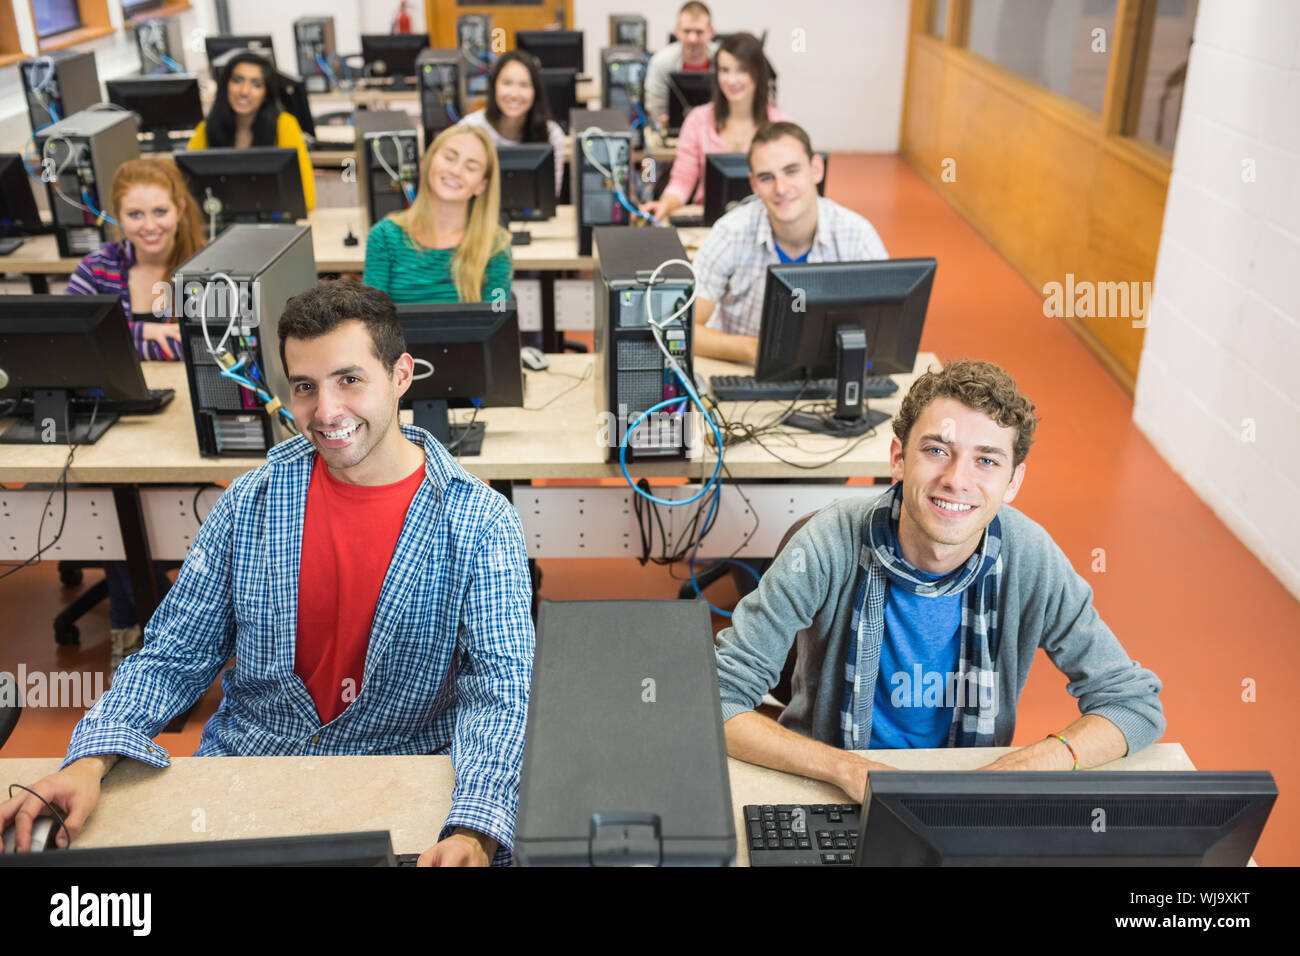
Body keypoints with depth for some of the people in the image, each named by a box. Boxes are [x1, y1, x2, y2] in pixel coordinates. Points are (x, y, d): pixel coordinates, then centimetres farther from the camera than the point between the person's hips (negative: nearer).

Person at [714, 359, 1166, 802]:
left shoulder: (1029, 557, -13)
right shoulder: (832, 545, -19)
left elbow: (1136, 703, -4)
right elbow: (716, 699, -19)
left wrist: (1048, 756, -22)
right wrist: (847, 769, -30)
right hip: (831, 797, -4)